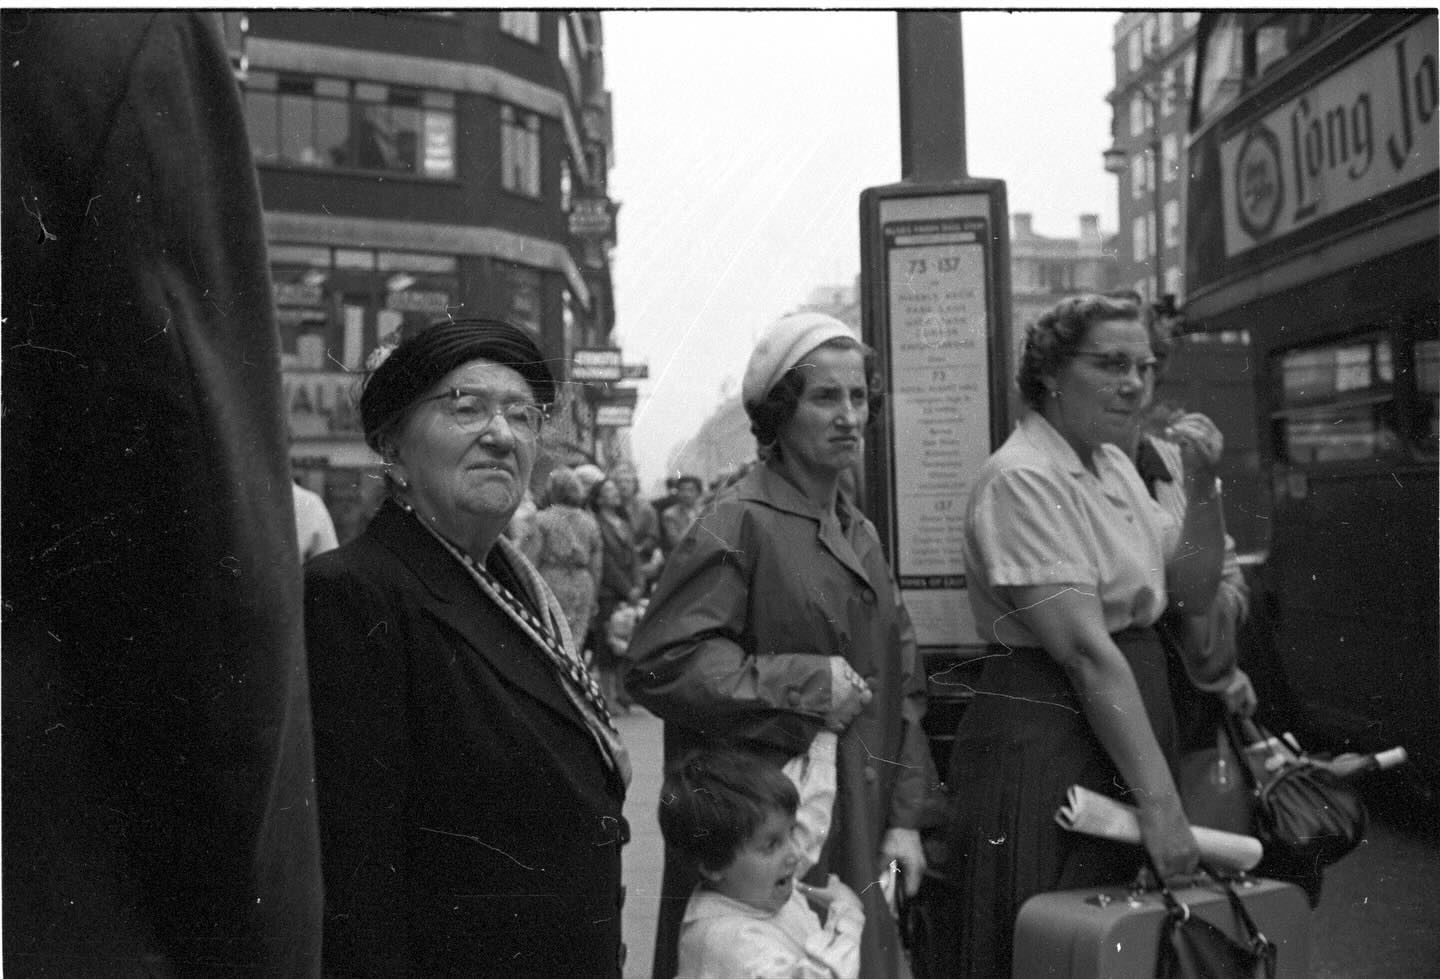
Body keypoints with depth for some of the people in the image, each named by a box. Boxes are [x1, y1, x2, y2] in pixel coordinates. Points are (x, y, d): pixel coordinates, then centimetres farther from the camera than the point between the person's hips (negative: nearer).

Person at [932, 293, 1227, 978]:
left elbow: (1194, 595, 11)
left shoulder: (1115, 466, 10)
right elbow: (1087, 651, -23)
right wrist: (1160, 800, -24)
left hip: (1121, 741, 9)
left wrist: (1201, 486, -5)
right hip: (1044, 746, -9)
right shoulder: (1023, 479, -17)